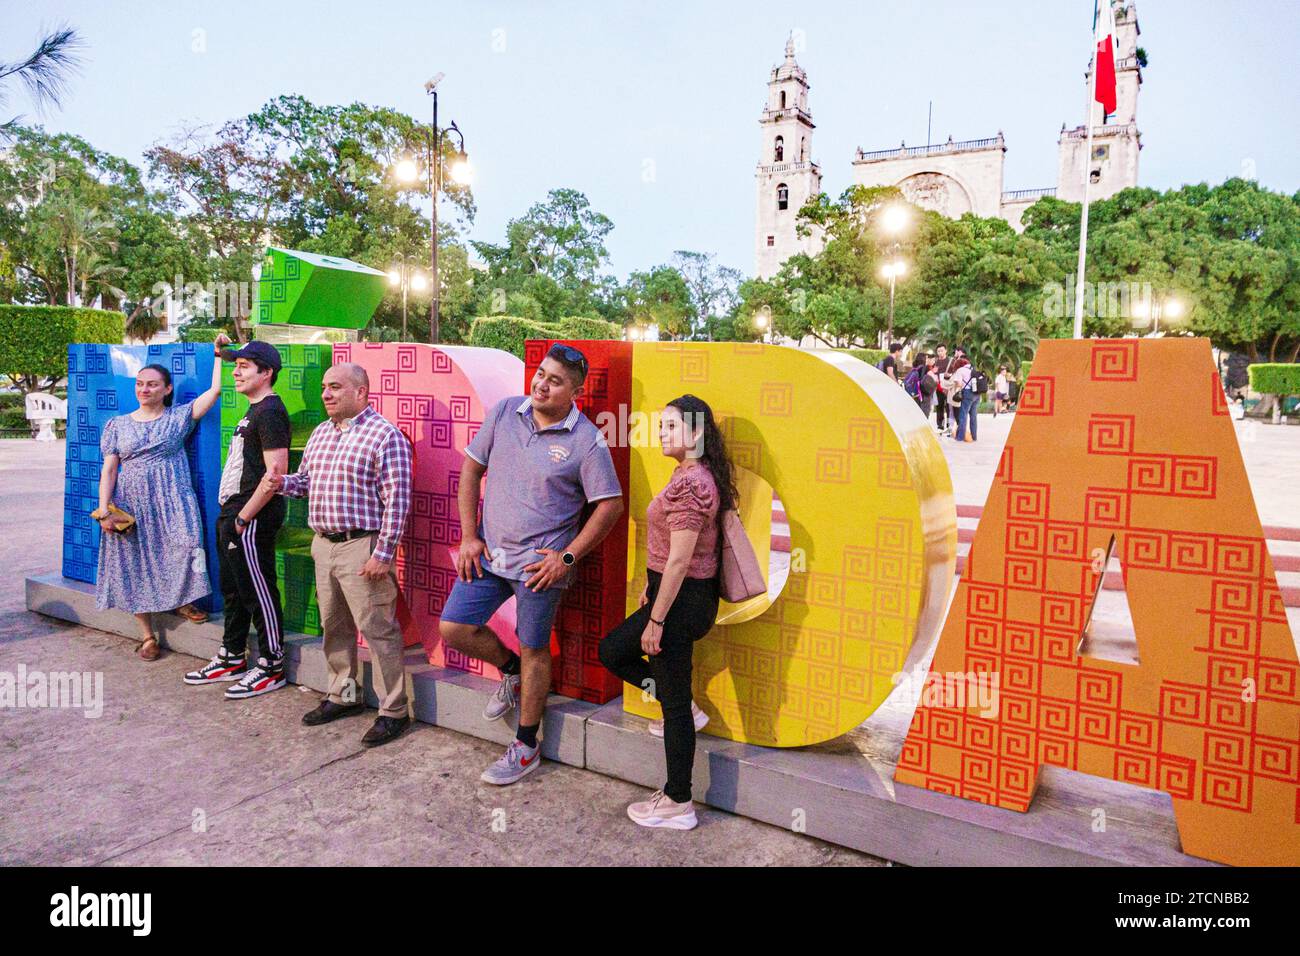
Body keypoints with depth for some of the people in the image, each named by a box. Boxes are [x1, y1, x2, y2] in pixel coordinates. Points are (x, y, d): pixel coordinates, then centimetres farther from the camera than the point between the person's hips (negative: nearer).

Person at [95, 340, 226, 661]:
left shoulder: (179, 417, 5)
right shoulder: (117, 425, 9)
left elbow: (215, 390, -5)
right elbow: (109, 469, 5)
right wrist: (103, 511, -4)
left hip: (172, 502, -2)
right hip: (130, 506, 2)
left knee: (183, 554, -22)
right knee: (135, 569, 4)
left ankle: (184, 601, 8)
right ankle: (148, 636, 14)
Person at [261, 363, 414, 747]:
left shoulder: (384, 435, -12)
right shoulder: (320, 433, 14)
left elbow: (397, 501, -16)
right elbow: (306, 481, 24)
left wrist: (382, 554, -19)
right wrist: (282, 483, 0)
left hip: (362, 547, -8)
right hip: (323, 543, 8)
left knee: (378, 630, -3)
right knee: (334, 626, 18)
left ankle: (394, 711, 7)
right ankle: (343, 695, 34)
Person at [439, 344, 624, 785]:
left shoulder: (587, 440, -11)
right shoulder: (505, 412, 1)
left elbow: (610, 505, -9)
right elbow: (471, 469, 6)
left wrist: (568, 556, -13)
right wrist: (469, 536, 0)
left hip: (539, 563, -4)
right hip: (489, 553, 5)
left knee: (534, 652, 7)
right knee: (453, 628, 5)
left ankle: (526, 748, 27)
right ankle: (511, 671, 35)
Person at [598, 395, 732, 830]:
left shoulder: (689, 483, -22)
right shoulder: (693, 475, 10)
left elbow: (679, 560, -23)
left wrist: (656, 620, -19)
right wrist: (650, 586, 23)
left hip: (682, 600, -10)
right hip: (681, 594, 10)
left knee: (674, 701, 2)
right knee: (611, 650, 21)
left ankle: (678, 804, 17)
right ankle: (686, 710, 28)